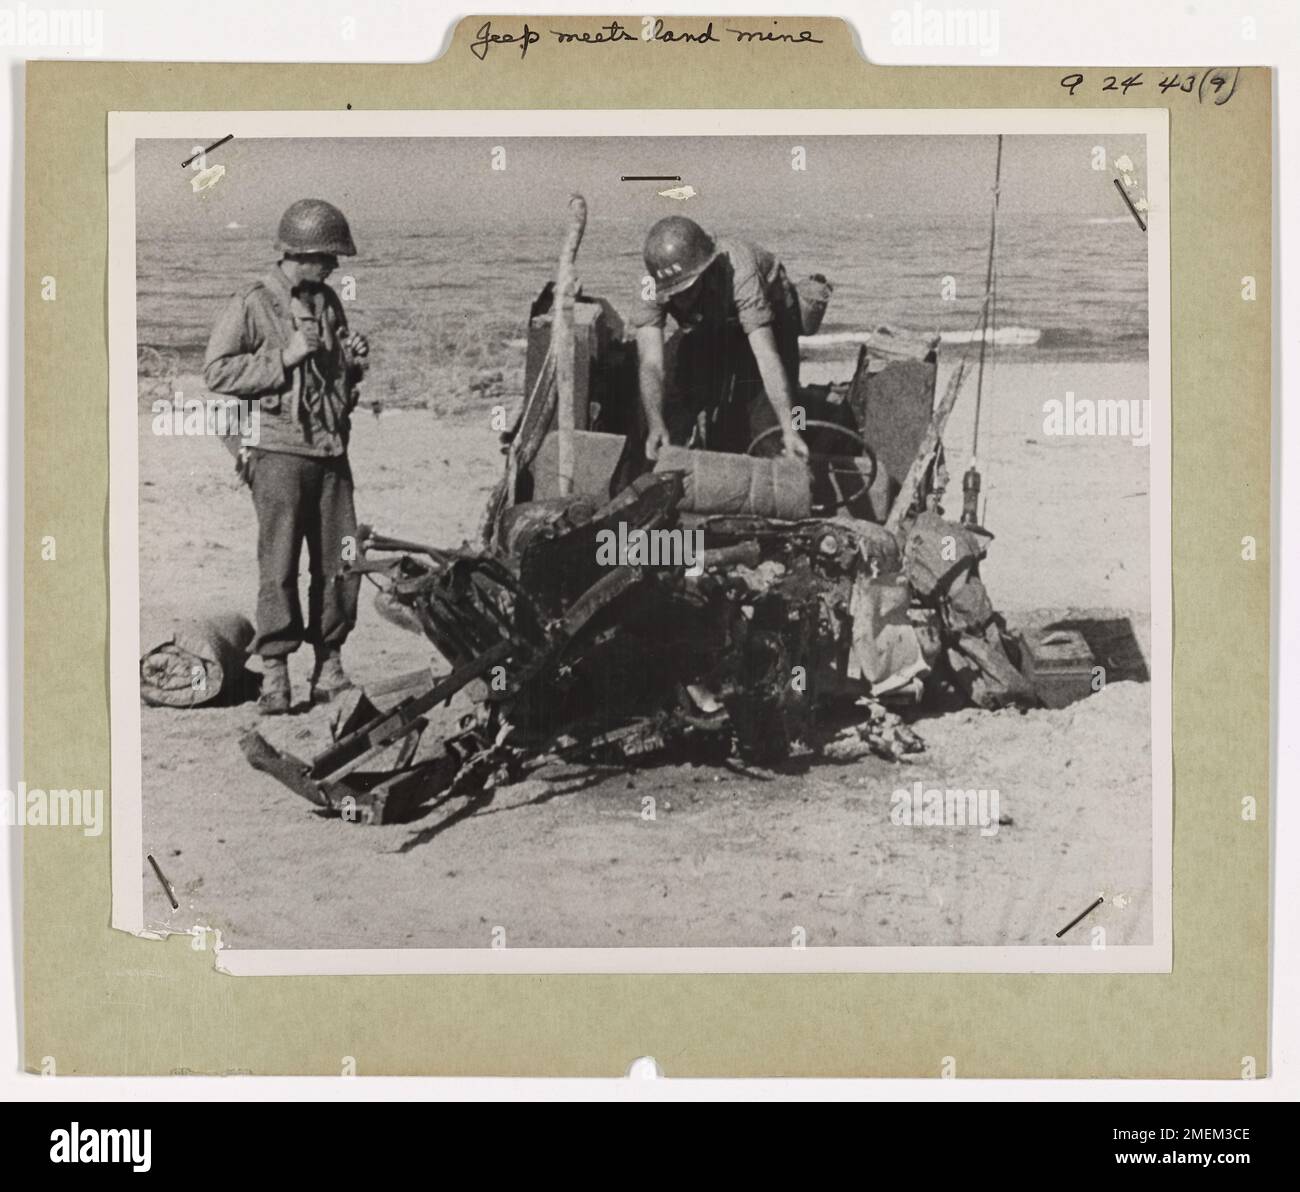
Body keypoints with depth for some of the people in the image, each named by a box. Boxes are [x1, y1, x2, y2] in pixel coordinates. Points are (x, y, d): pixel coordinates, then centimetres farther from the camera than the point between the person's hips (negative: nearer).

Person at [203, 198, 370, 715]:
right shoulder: (251, 305, -3)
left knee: (341, 563, 4)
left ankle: (329, 670, 14)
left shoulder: (328, 302, 16)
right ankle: (274, 675, 0)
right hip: (279, 451, -6)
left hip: (331, 451, 6)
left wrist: (353, 360, 4)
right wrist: (285, 357, -15)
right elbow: (216, 372, -10)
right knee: (279, 565, -7)